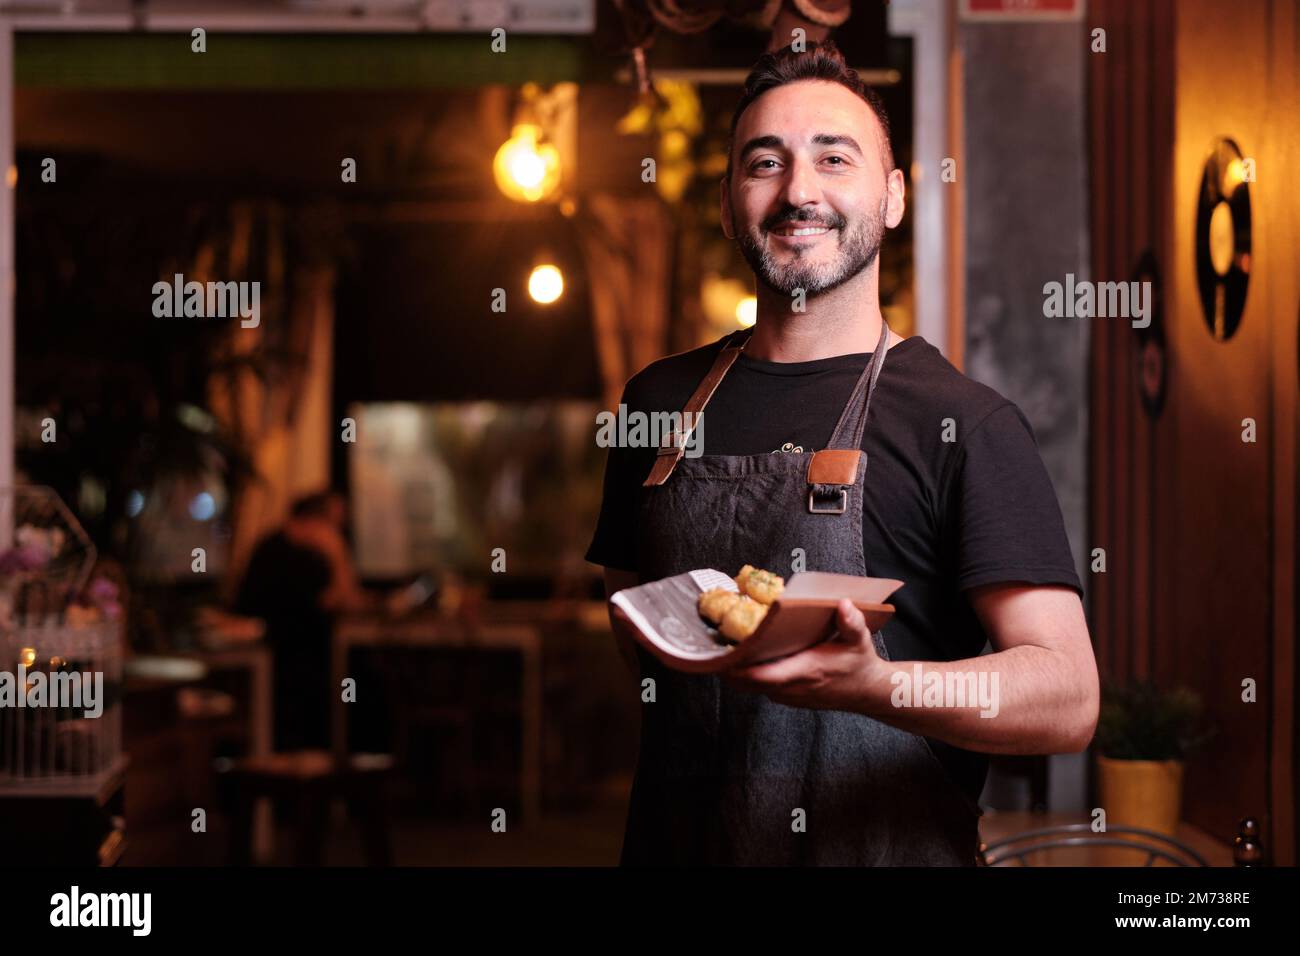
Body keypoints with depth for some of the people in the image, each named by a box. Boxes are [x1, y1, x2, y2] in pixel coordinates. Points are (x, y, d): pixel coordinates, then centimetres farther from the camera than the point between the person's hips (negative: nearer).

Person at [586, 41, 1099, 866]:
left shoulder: (968, 425, -10)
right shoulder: (661, 402, 5)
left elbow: (1068, 699, -18)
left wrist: (870, 686, -32)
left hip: (888, 850, -4)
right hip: (673, 842, 5)